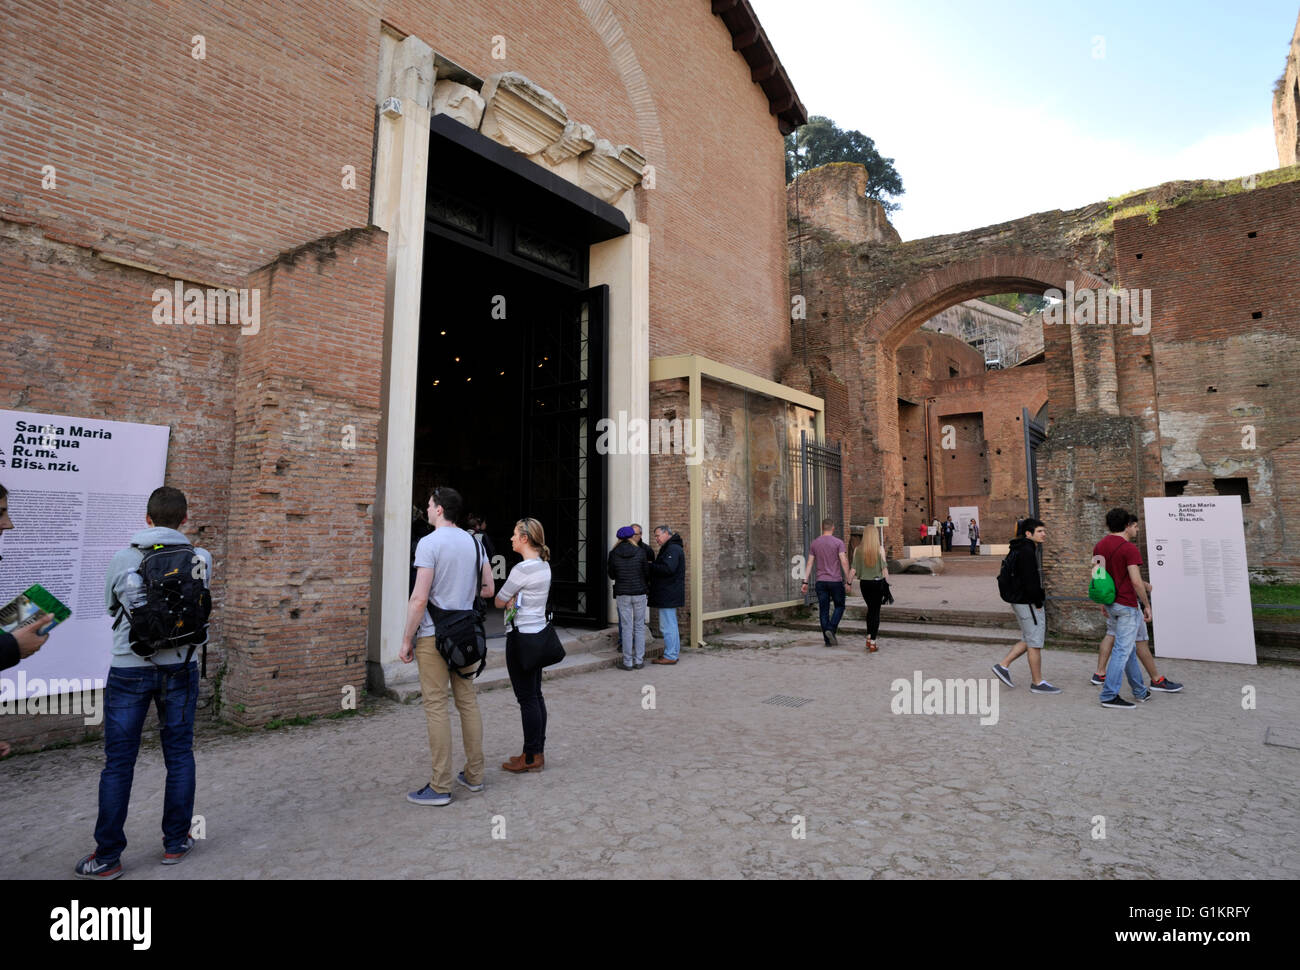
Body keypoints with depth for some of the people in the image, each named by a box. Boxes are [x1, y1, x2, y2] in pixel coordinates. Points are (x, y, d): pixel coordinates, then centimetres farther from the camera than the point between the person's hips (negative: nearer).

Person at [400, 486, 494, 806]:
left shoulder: (429, 543, -13)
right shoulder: (474, 542, 8)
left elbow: (419, 598, -17)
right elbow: (489, 588, 12)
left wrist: (406, 639, -9)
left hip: (433, 635, -6)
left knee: (436, 707, 1)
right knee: (468, 701, 13)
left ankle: (441, 786, 8)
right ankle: (474, 775, 24)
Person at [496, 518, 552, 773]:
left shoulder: (523, 569, -18)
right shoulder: (544, 565, 9)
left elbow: (499, 601, -8)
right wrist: (515, 600, -2)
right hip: (539, 633, 9)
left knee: (527, 698, 0)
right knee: (535, 695, 14)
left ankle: (531, 758, 9)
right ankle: (538, 752, 22)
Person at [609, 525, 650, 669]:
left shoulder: (613, 554, -4)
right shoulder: (640, 552, -6)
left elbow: (611, 575, 4)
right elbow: (647, 573, 0)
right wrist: (646, 586, 19)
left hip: (622, 594, 0)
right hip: (639, 592, 0)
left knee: (626, 627, 5)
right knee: (639, 626, 10)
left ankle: (628, 662, 8)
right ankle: (639, 660, 12)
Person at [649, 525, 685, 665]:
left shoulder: (672, 549, -16)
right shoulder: (669, 548, 20)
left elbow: (667, 569, -26)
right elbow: (661, 567, 18)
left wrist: (649, 566, -17)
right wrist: (651, 566, 2)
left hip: (668, 595, -11)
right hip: (669, 594, 11)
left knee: (667, 625, -7)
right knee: (672, 624, 17)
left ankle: (670, 656, -3)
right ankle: (675, 652, 25)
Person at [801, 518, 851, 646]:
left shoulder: (814, 543, 6)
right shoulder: (838, 542, -5)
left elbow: (810, 563, 4)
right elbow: (844, 561, -12)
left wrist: (805, 582, 4)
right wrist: (847, 581, -7)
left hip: (821, 581, 3)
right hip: (836, 580, -3)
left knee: (823, 610, 7)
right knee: (839, 606, 13)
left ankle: (827, 640, 9)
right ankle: (830, 629, -8)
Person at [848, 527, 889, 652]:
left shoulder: (858, 550, -2)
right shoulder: (879, 549, -8)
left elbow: (853, 569, -3)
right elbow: (884, 569, -7)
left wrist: (849, 582, 5)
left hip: (864, 583, 2)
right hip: (878, 582, -2)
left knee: (870, 609, 21)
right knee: (875, 611, 3)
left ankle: (868, 638, 20)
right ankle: (872, 644, 2)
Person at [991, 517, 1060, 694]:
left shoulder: (1020, 550, 13)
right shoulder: (1026, 551, -19)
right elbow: (1030, 581, -24)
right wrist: (1038, 603, -14)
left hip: (1021, 601, 10)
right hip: (1028, 604, -10)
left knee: (1028, 639, 18)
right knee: (1035, 642, 1)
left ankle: (1003, 665, 17)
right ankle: (1037, 683, 11)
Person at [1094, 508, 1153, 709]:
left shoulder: (1099, 546, 8)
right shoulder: (1129, 548, -16)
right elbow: (1136, 581, -20)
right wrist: (1147, 605, -10)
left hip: (1111, 603, 8)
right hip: (1127, 604, -8)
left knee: (1128, 647, 19)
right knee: (1122, 650, -4)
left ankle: (1140, 692, 30)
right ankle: (1109, 696, -2)